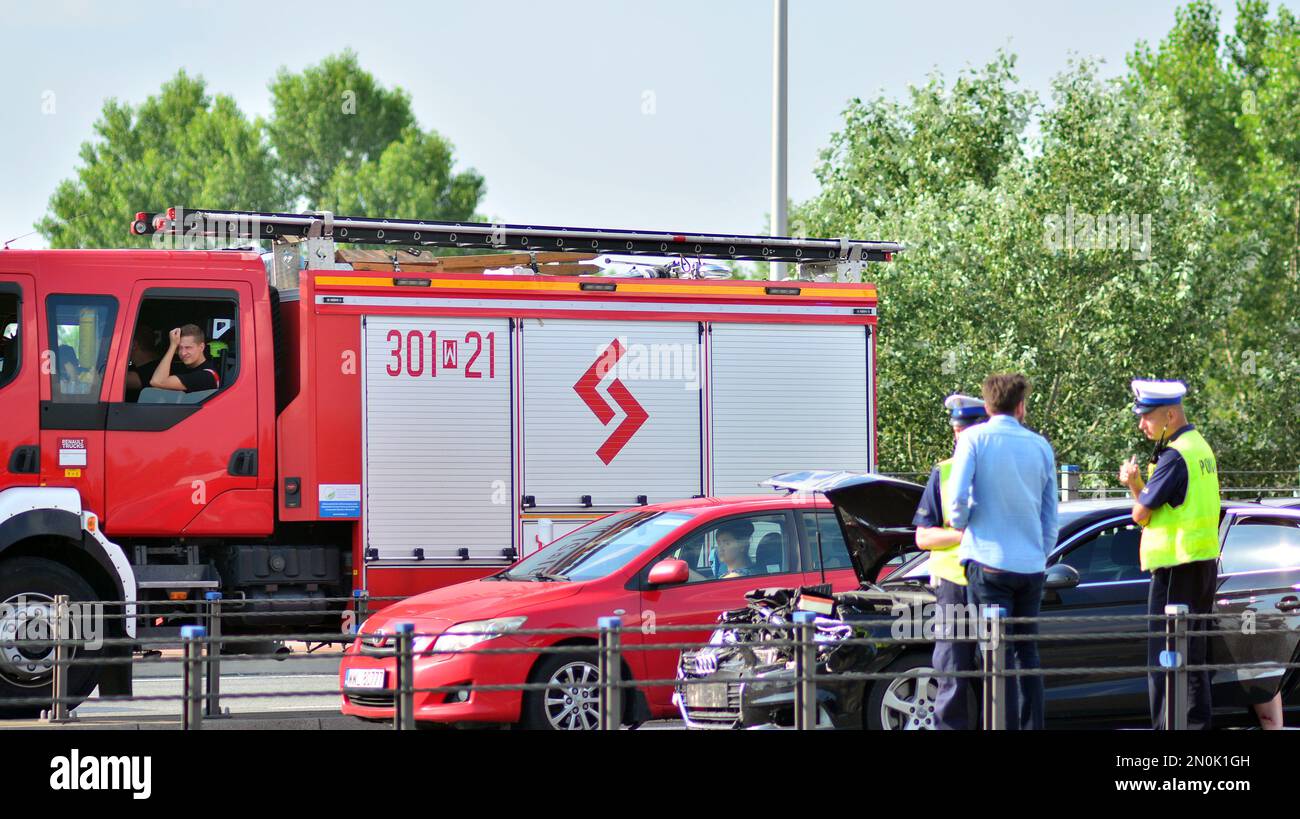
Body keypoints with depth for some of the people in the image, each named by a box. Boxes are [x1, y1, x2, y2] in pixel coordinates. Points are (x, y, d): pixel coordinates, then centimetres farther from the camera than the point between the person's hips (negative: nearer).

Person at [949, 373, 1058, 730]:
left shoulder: (975, 439, -3)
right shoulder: (1040, 446, 9)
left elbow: (958, 495, -13)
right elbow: (1051, 515, 13)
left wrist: (960, 523, 7)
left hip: (988, 559, -4)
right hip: (1031, 566, 4)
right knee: (1026, 651, 13)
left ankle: (1006, 727, -8)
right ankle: (1032, 727, 12)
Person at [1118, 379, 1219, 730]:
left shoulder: (1174, 456, -17)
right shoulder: (1200, 447, 13)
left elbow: (1141, 513, -13)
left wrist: (1133, 483, 5)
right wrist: (1138, 484, 2)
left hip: (1177, 567, -10)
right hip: (1203, 562, 10)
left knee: (1164, 658, -7)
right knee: (1192, 652, 15)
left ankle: (1167, 725, -8)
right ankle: (1197, 721, 20)